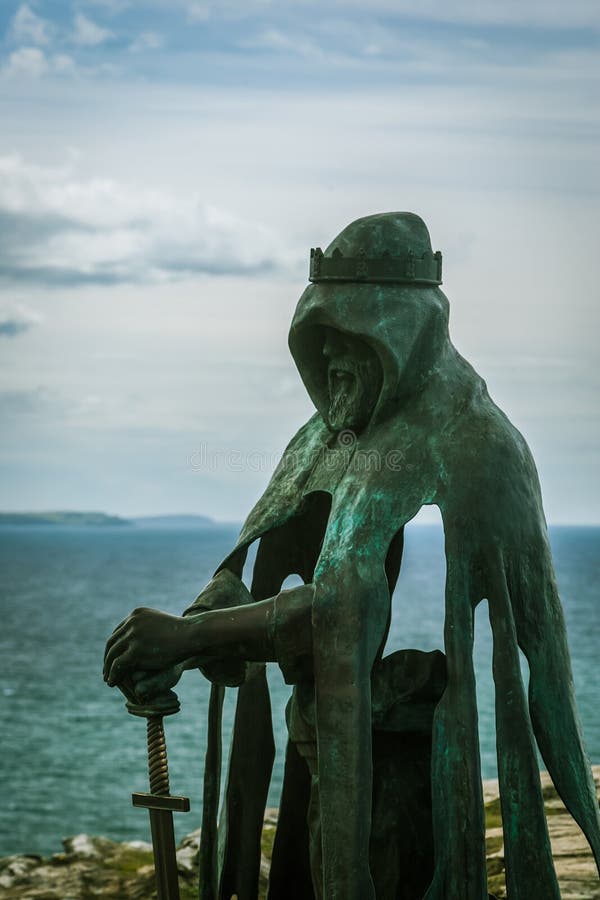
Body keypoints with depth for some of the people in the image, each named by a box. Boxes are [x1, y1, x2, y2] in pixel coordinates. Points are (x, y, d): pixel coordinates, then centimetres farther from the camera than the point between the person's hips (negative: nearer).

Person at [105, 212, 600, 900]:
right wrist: (172, 644, -17)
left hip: (414, 764, -8)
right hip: (331, 754, 8)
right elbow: (253, 570, 5)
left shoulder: (472, 449, -17)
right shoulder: (327, 436, 11)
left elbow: (367, 601, -27)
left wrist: (193, 635, -32)